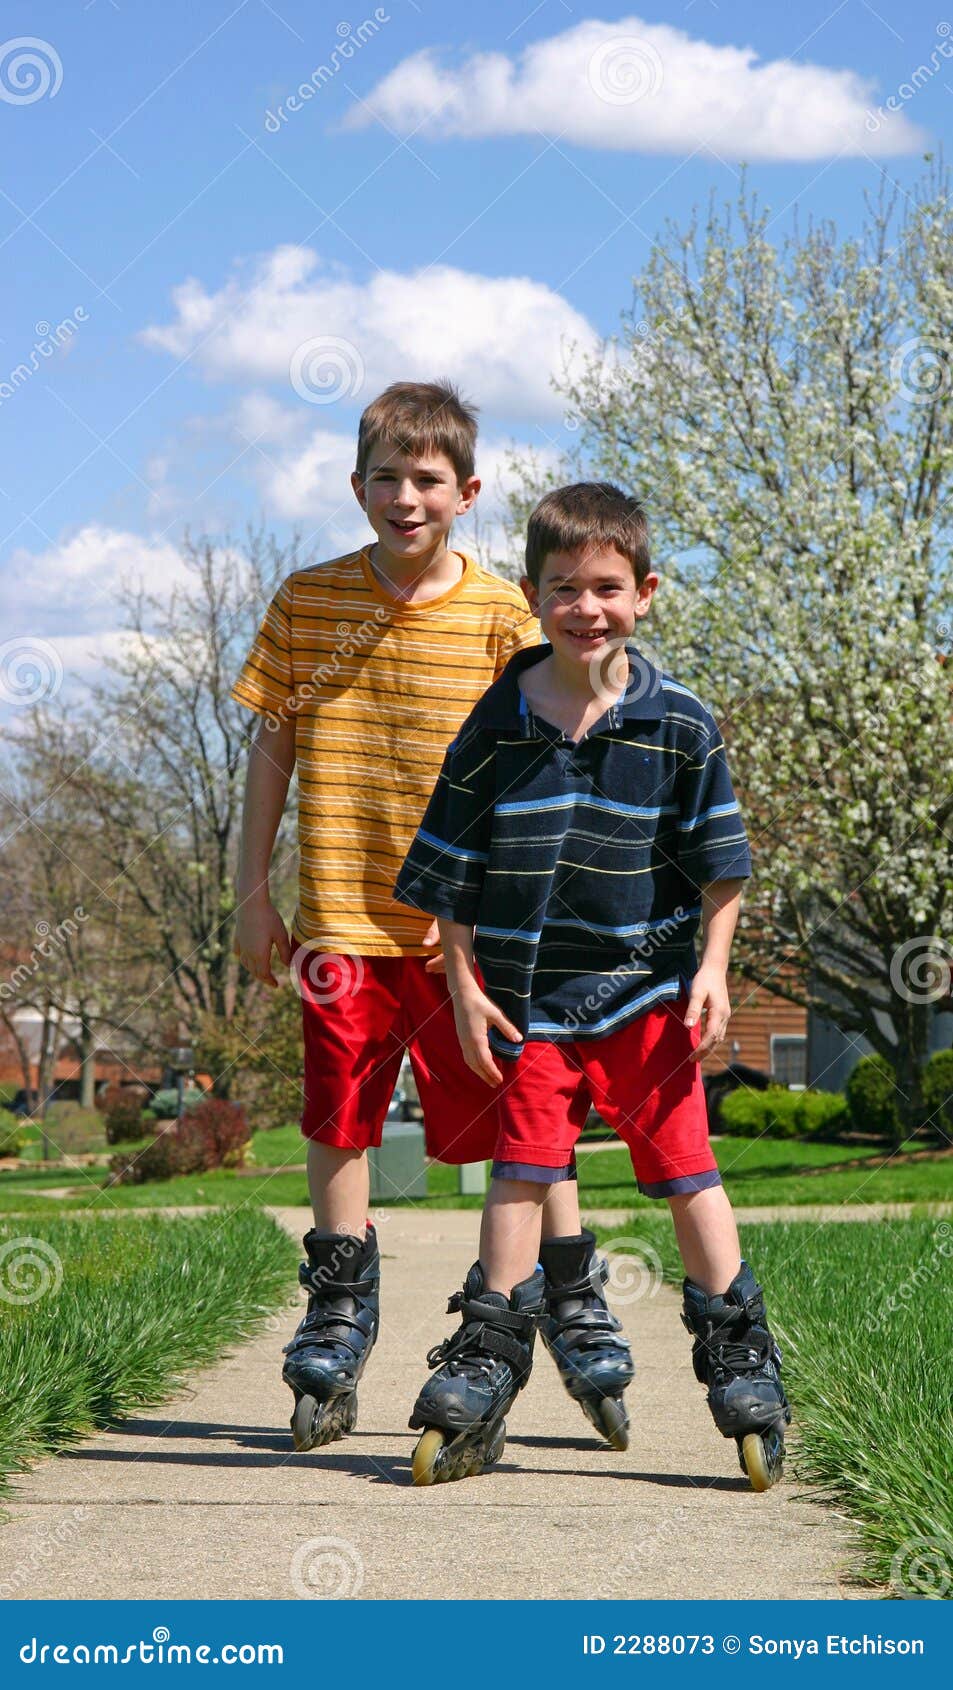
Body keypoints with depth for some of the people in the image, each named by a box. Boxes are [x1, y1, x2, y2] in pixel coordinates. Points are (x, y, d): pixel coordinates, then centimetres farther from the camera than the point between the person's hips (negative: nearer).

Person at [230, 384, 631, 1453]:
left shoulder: (502, 615, -2)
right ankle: (337, 1325, 20)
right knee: (337, 1122, 6)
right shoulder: (306, 602, 3)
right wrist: (252, 894, 7)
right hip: (342, 917, 2)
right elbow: (272, 746, 9)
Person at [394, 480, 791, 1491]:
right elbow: (452, 873, 4)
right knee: (521, 1166, 1)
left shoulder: (678, 724, -2)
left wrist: (711, 969, -2)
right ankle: (488, 1354, 10)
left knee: (684, 1165, 1)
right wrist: (463, 984, 0)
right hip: (529, 991, 1)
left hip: (648, 986, -1)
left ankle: (738, 1351, 11)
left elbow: (718, 860, 5)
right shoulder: (497, 727, -1)